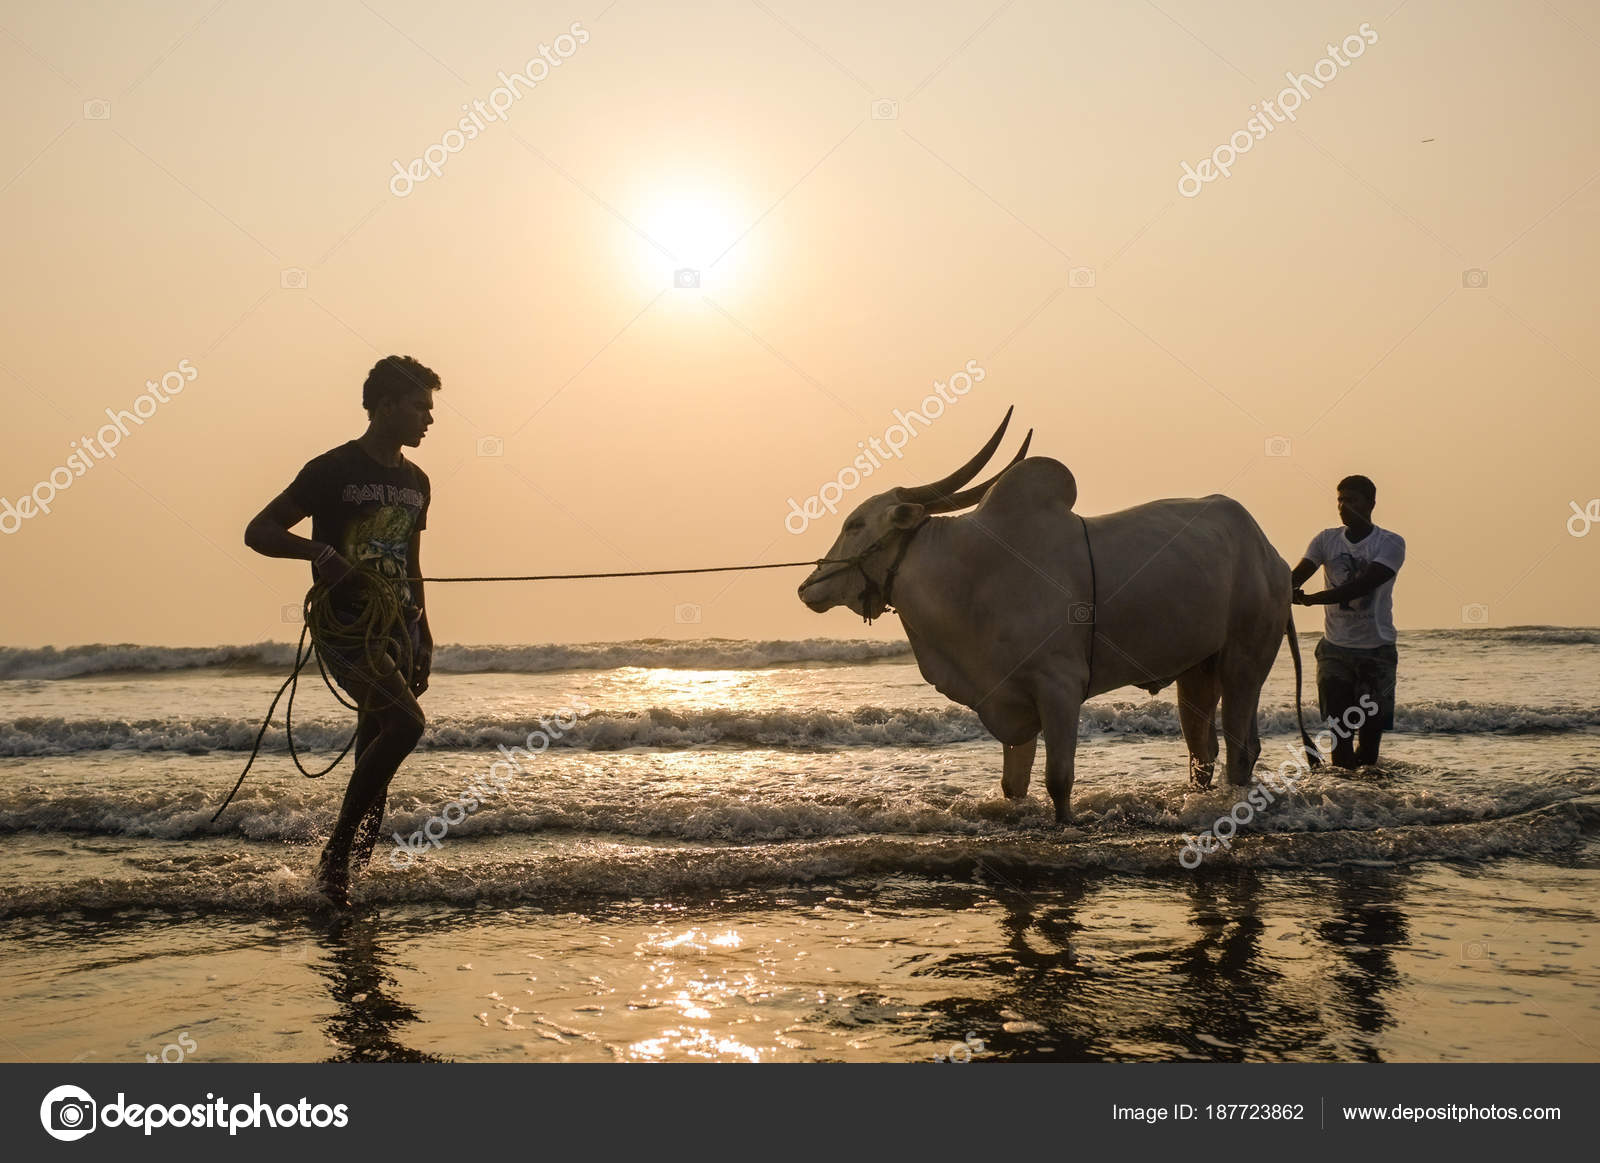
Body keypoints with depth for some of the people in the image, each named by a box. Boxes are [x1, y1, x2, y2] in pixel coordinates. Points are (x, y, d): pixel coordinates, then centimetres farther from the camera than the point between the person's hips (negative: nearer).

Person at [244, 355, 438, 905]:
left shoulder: (415, 482, 14)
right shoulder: (332, 471, -7)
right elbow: (258, 532, -7)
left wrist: (423, 636, 21)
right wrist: (317, 551, -24)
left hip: (397, 626, 7)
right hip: (344, 626, -7)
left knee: (375, 746, 9)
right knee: (406, 721, -23)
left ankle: (357, 866, 20)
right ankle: (335, 852, -14)